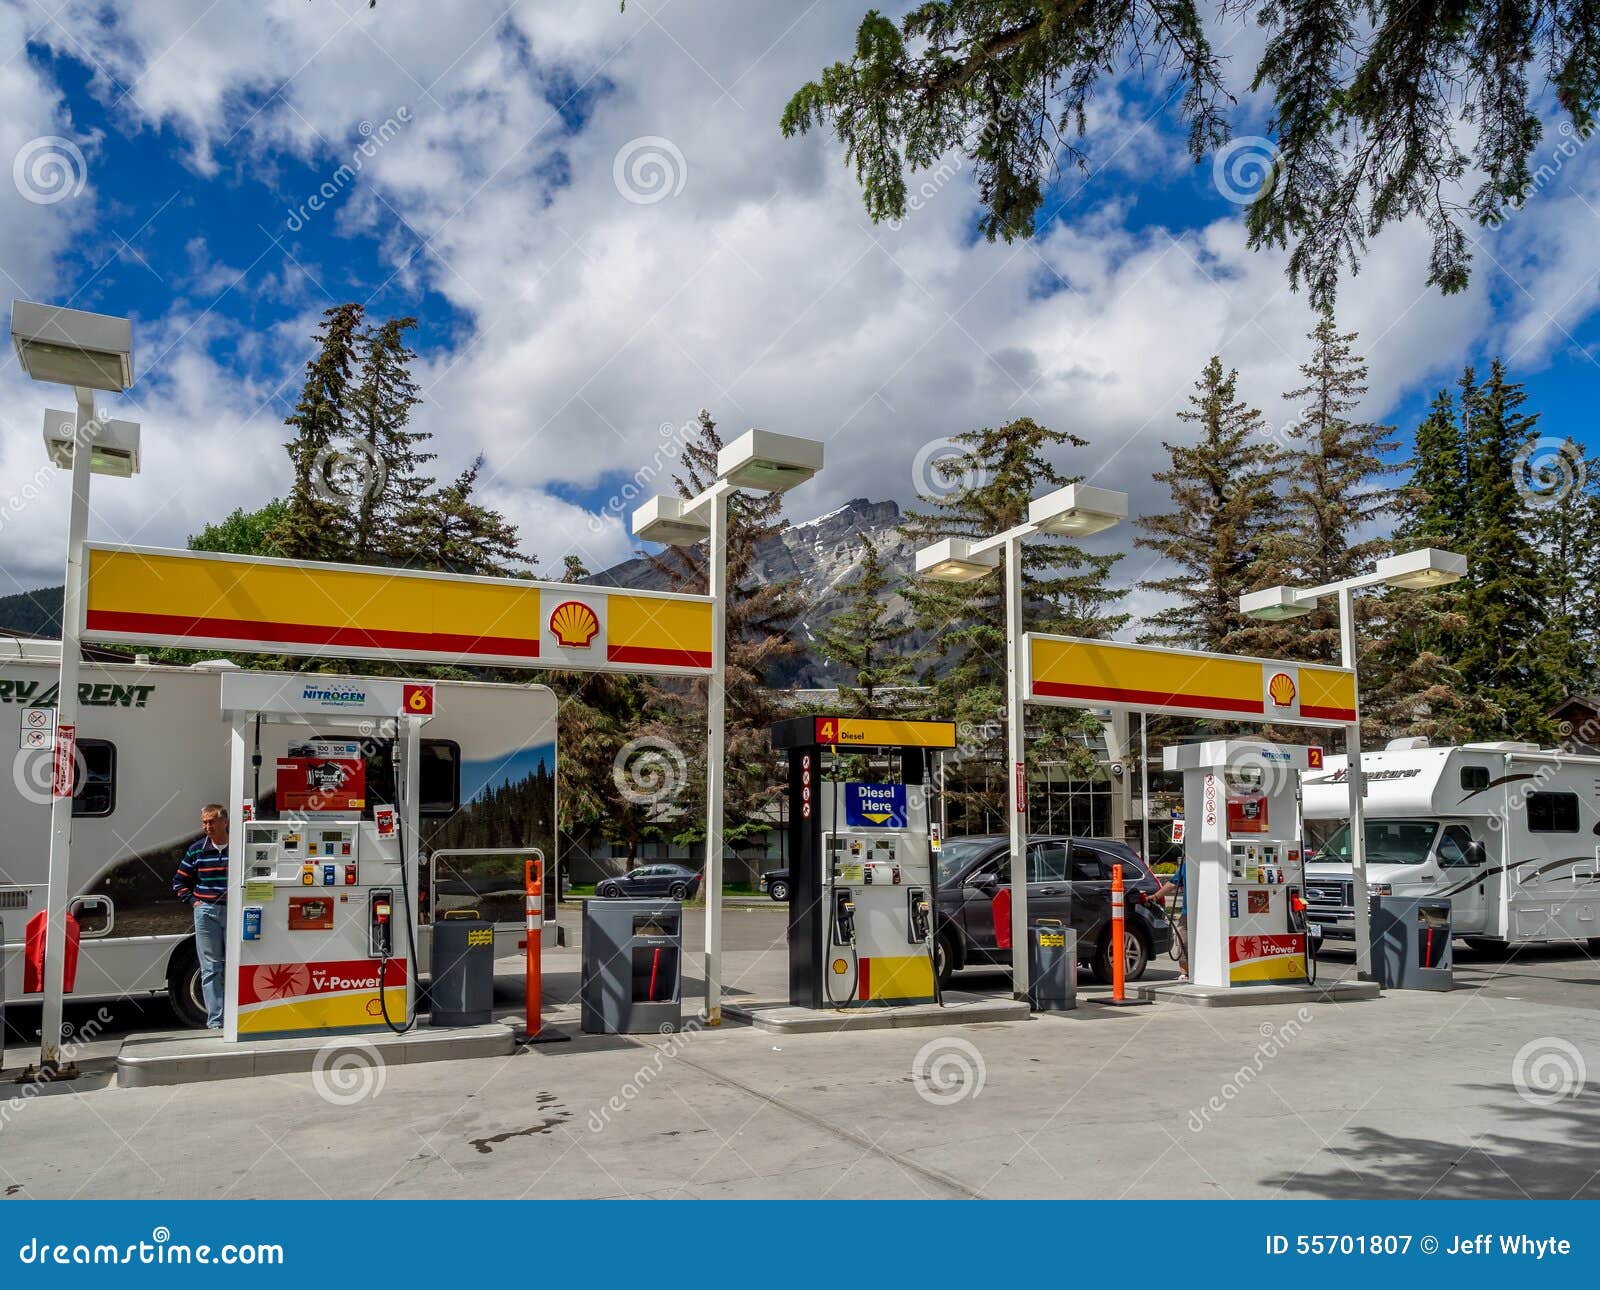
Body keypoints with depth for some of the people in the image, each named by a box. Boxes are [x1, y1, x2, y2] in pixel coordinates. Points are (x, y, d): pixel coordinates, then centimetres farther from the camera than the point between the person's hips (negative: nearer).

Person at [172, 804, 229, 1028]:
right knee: (210, 968, 2)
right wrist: (193, 901, 5)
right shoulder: (196, 850, 6)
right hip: (206, 912, 2)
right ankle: (215, 1019, 4)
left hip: (234, 911, -2)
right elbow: (179, 881, 17)